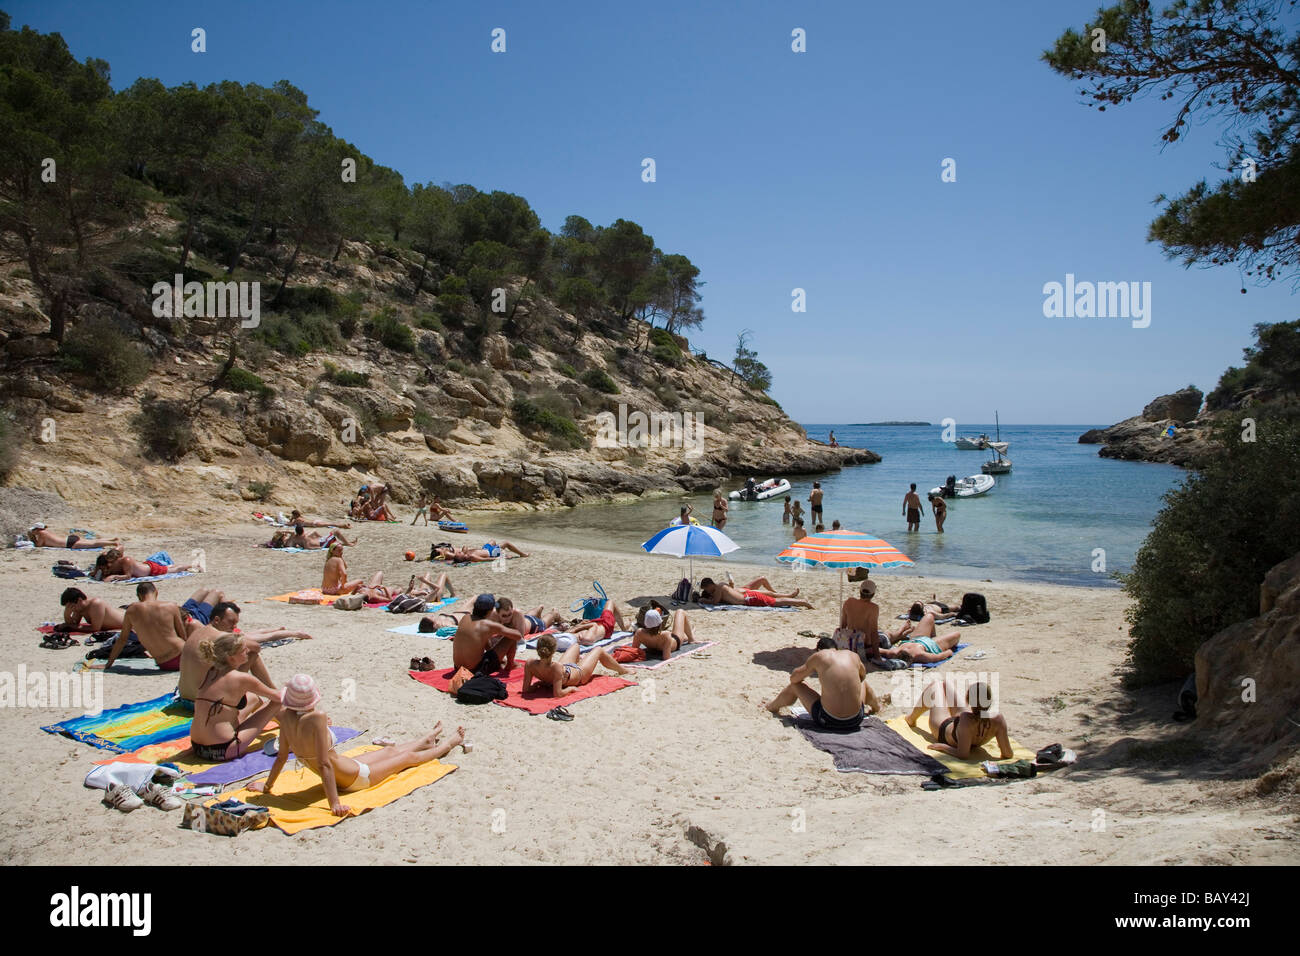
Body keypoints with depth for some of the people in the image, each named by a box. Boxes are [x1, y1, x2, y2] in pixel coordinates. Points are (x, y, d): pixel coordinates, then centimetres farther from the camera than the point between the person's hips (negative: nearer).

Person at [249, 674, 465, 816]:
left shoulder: (285, 715, -16)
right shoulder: (317, 717, -37)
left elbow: (281, 756, -6)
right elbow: (323, 764, -35)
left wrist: (266, 786, 9)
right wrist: (334, 803, -31)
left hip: (339, 774, 7)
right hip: (356, 777, -7)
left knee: (391, 750, 32)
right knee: (408, 757, 21)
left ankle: (427, 740, 62)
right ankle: (447, 744, 50)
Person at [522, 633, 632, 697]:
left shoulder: (529, 664, -36)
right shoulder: (556, 667, -51)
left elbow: (526, 689, -26)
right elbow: (558, 694, -46)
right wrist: (570, 688, -28)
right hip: (579, 674, -5)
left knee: (576, 645, 32)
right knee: (599, 650, 22)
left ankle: (580, 658, 73)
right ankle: (624, 671, 53)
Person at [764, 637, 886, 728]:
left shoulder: (819, 656, -3)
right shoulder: (853, 656, 8)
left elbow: (793, 678, 6)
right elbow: (863, 674, 31)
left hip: (828, 721, -4)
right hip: (856, 720, 4)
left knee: (795, 685, 18)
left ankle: (772, 706, 44)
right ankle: (877, 706, 62)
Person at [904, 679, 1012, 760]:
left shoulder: (966, 720, -49)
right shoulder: (998, 720, -39)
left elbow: (963, 755, -42)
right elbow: (1008, 755, -32)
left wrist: (943, 747, -28)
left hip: (944, 728, -4)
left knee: (936, 685, 22)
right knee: (947, 683, 25)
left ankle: (912, 718, 52)